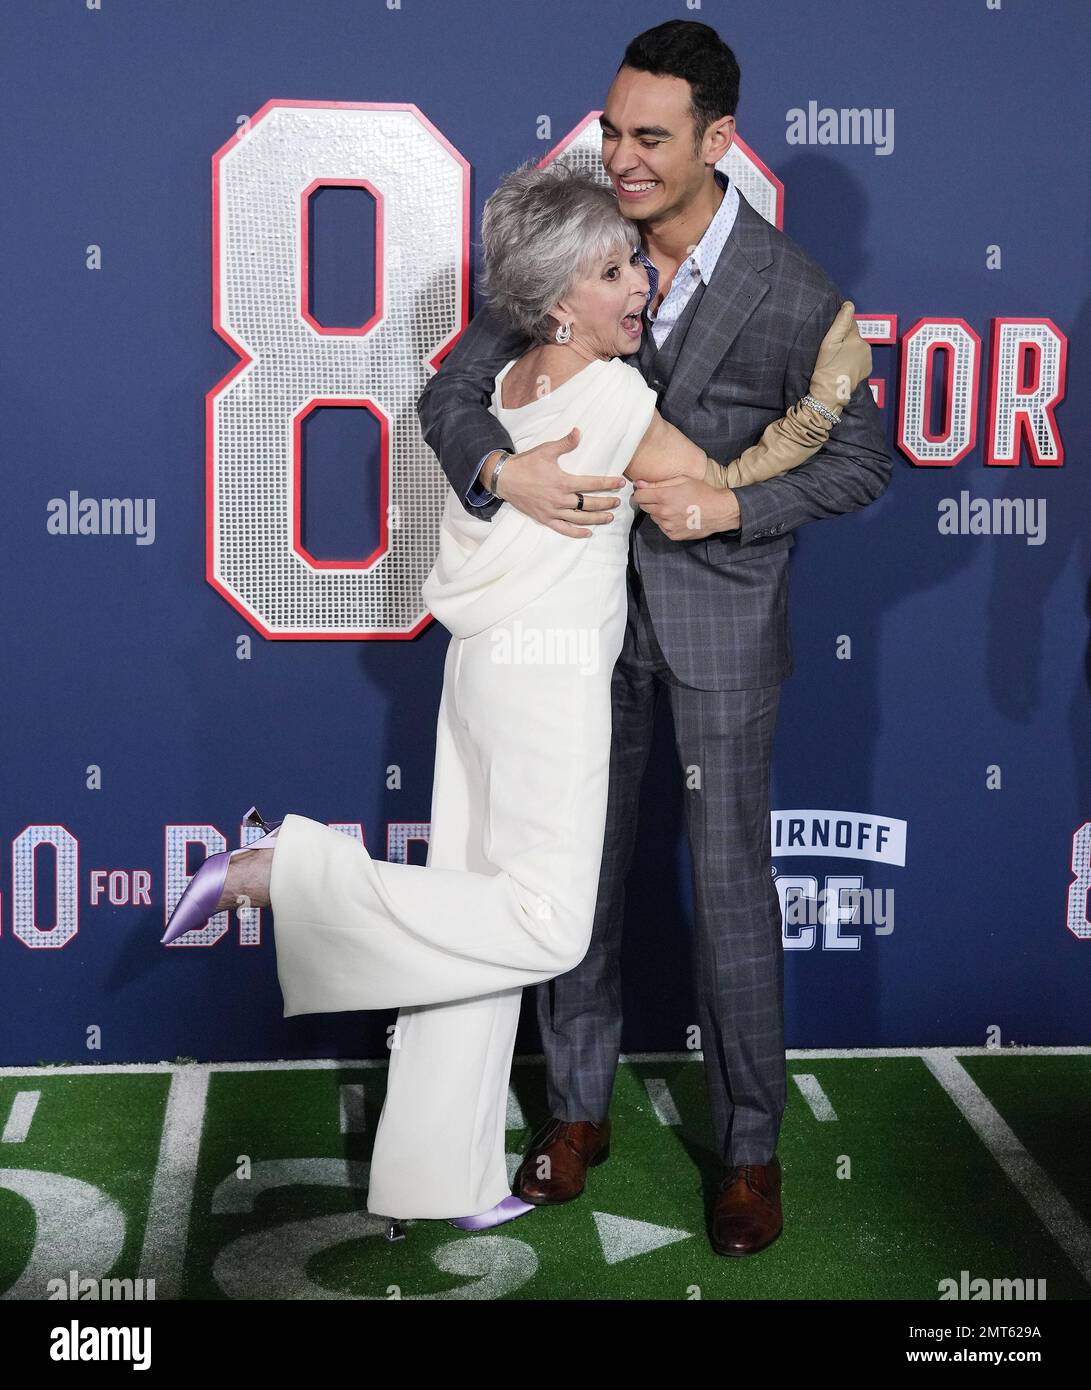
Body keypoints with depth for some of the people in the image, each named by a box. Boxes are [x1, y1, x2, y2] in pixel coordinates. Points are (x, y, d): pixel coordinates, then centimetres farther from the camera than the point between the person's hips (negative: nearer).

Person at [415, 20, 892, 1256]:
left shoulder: (793, 294, -15)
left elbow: (861, 461, -6)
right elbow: (449, 396, -5)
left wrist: (729, 507, -21)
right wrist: (504, 470, -27)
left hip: (720, 615, -3)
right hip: (590, 606, 3)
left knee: (731, 884, 3)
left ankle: (750, 1145, 19)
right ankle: (578, 1107, 29)